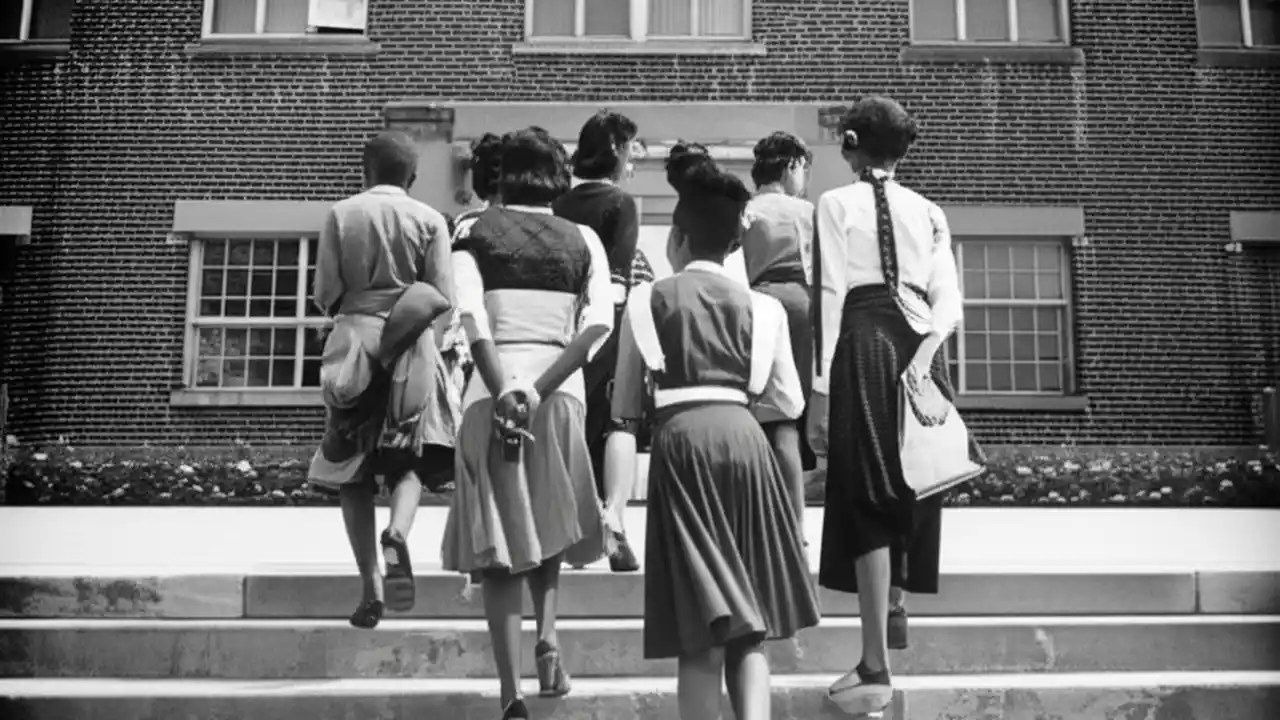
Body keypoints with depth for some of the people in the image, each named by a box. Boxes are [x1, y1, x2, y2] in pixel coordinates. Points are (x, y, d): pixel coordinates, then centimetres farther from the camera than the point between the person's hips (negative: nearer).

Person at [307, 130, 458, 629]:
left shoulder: (341, 214, 3)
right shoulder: (429, 220, 2)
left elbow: (324, 294, 1)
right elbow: (444, 299, -1)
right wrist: (443, 357, 9)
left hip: (354, 344, 0)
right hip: (414, 347, 0)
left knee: (353, 473, 7)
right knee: (410, 460, 8)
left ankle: (370, 587, 1)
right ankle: (397, 534, -22)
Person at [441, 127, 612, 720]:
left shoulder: (474, 230, 7)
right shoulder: (583, 239, 10)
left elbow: (471, 315, -9)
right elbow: (600, 323, -5)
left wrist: (504, 391, -15)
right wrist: (541, 388, -9)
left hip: (491, 391, -1)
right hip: (563, 390, 2)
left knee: (498, 541, 4)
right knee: (548, 526, 23)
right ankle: (548, 634, 2)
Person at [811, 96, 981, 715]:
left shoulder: (837, 203, 1)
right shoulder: (929, 211, 14)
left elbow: (830, 293, -7)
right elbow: (948, 300, 2)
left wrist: (820, 387, -7)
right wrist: (923, 353, -9)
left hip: (863, 345, -5)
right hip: (919, 346, 5)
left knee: (866, 501, -4)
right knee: (909, 489, 17)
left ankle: (876, 668, -4)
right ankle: (893, 610, 30)